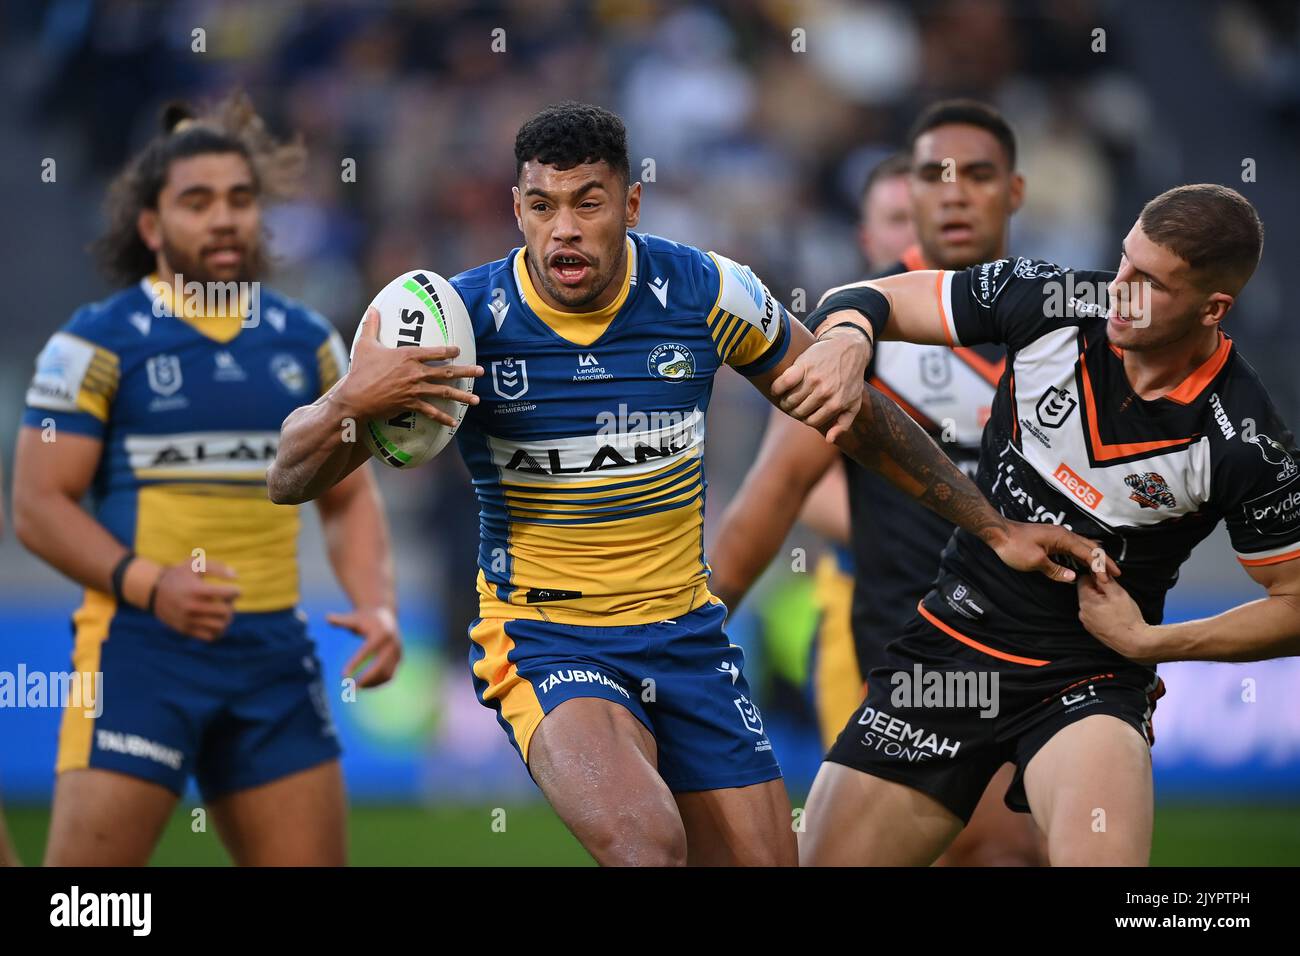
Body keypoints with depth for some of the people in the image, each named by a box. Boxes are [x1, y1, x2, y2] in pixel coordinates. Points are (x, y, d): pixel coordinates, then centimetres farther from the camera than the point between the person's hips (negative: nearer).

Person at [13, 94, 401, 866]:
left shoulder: (308, 341, 12)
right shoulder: (97, 342, -2)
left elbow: (350, 497, 18)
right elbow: (39, 505, -5)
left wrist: (377, 605, 0)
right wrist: (148, 584, -19)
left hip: (276, 656, 5)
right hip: (140, 650, -5)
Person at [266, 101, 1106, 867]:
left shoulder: (707, 292, -7)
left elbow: (851, 409, 8)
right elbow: (290, 480, -12)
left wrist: (995, 528, 11)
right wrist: (348, 404, -35)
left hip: (688, 636, 4)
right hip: (543, 639, -4)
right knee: (647, 839, -32)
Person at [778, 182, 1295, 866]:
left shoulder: (1245, 446, -17)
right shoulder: (1046, 301, -9)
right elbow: (868, 299, -1)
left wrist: (1148, 641, -12)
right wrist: (847, 342, -24)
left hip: (1088, 679, -4)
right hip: (947, 647, 4)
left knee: (1103, 857, -34)